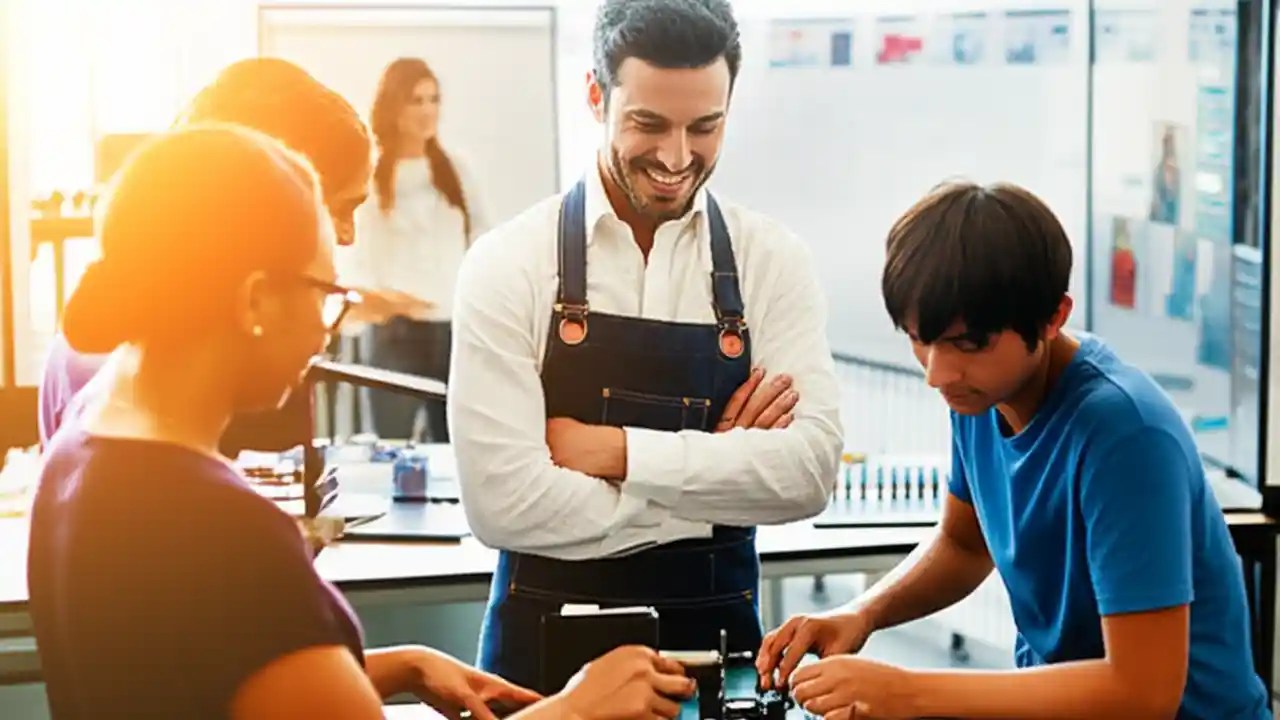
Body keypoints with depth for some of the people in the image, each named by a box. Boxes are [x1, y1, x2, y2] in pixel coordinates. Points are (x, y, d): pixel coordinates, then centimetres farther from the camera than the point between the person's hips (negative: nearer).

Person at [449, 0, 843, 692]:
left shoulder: (772, 261, -3)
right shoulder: (508, 264, -10)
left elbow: (808, 469, -14)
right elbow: (504, 500, -18)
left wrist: (615, 449, -19)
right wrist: (716, 474, -15)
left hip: (717, 641, 2)